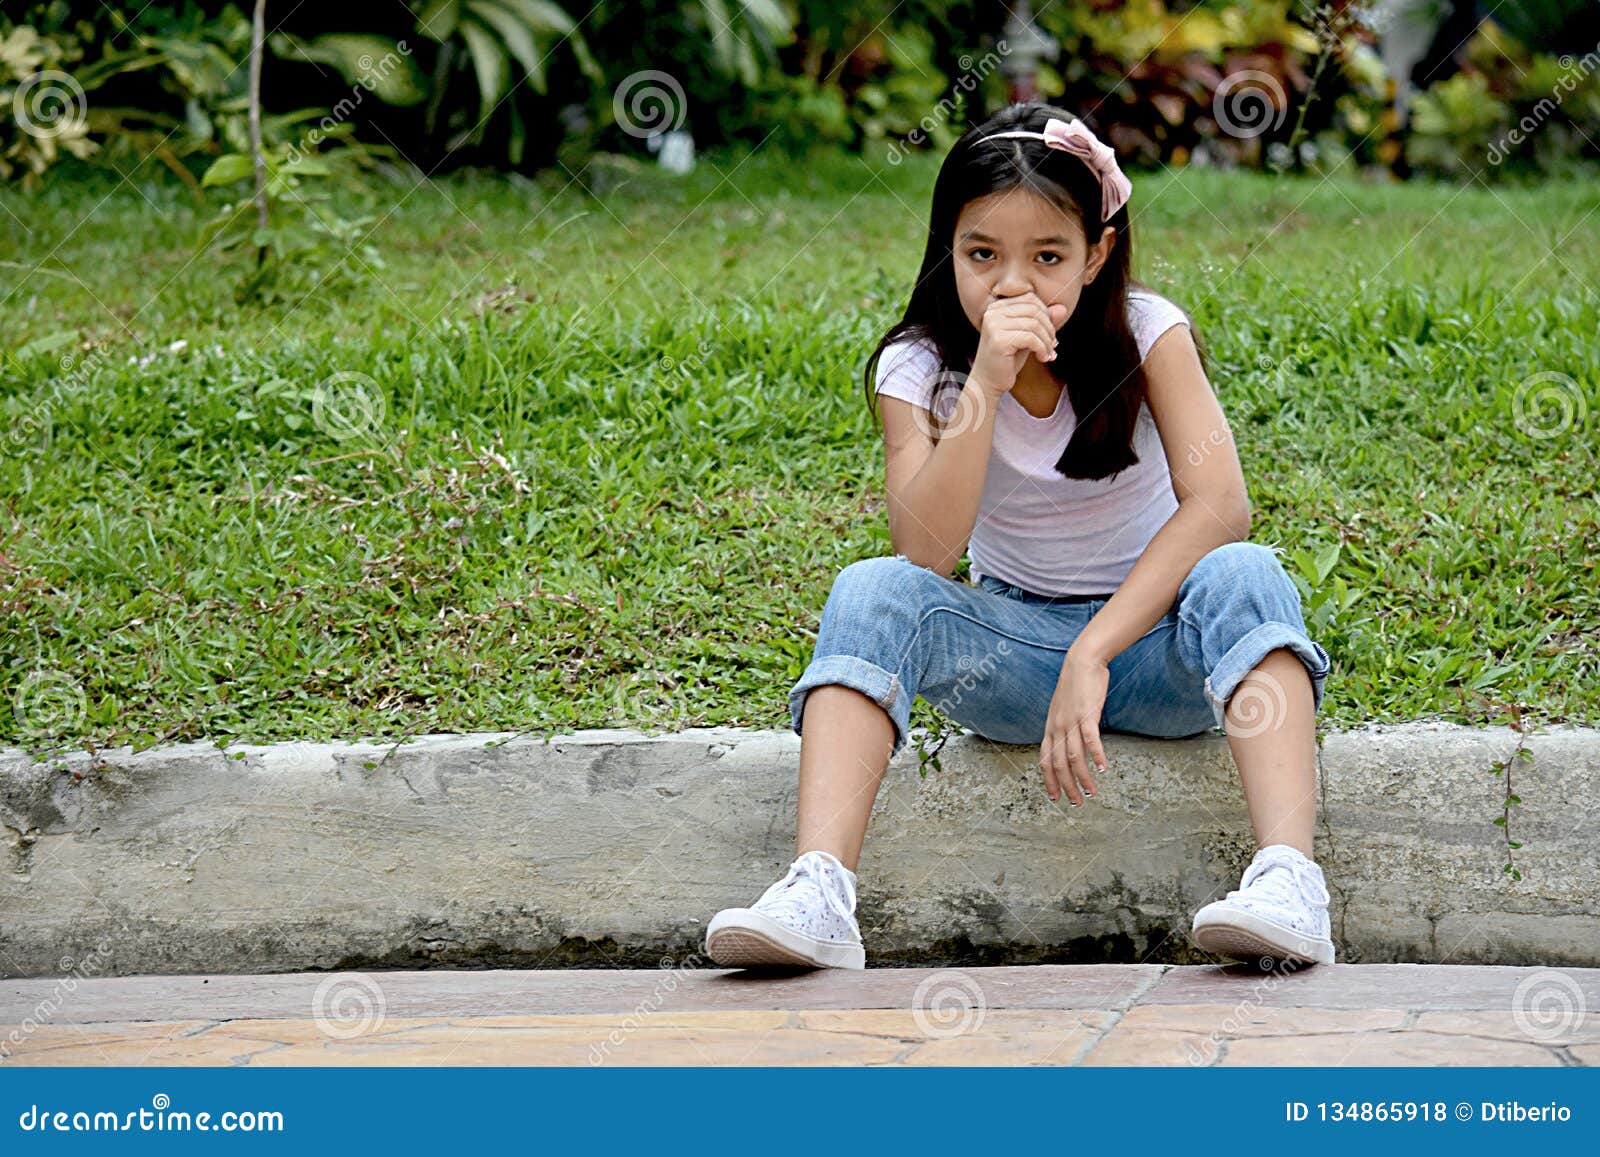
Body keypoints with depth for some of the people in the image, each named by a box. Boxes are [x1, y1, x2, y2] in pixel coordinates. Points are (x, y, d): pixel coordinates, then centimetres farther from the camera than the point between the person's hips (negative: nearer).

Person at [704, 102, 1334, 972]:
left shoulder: (1146, 334, -11)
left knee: (1243, 575, -33)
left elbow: (1218, 504, -26)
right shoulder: (919, 367, -8)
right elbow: (927, 553, -22)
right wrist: (986, 383, -32)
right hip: (1016, 652, 1)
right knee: (872, 591, -26)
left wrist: (1092, 654, -35)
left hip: (1156, 639, -1)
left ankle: (1288, 878, -49)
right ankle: (818, 892, -41)